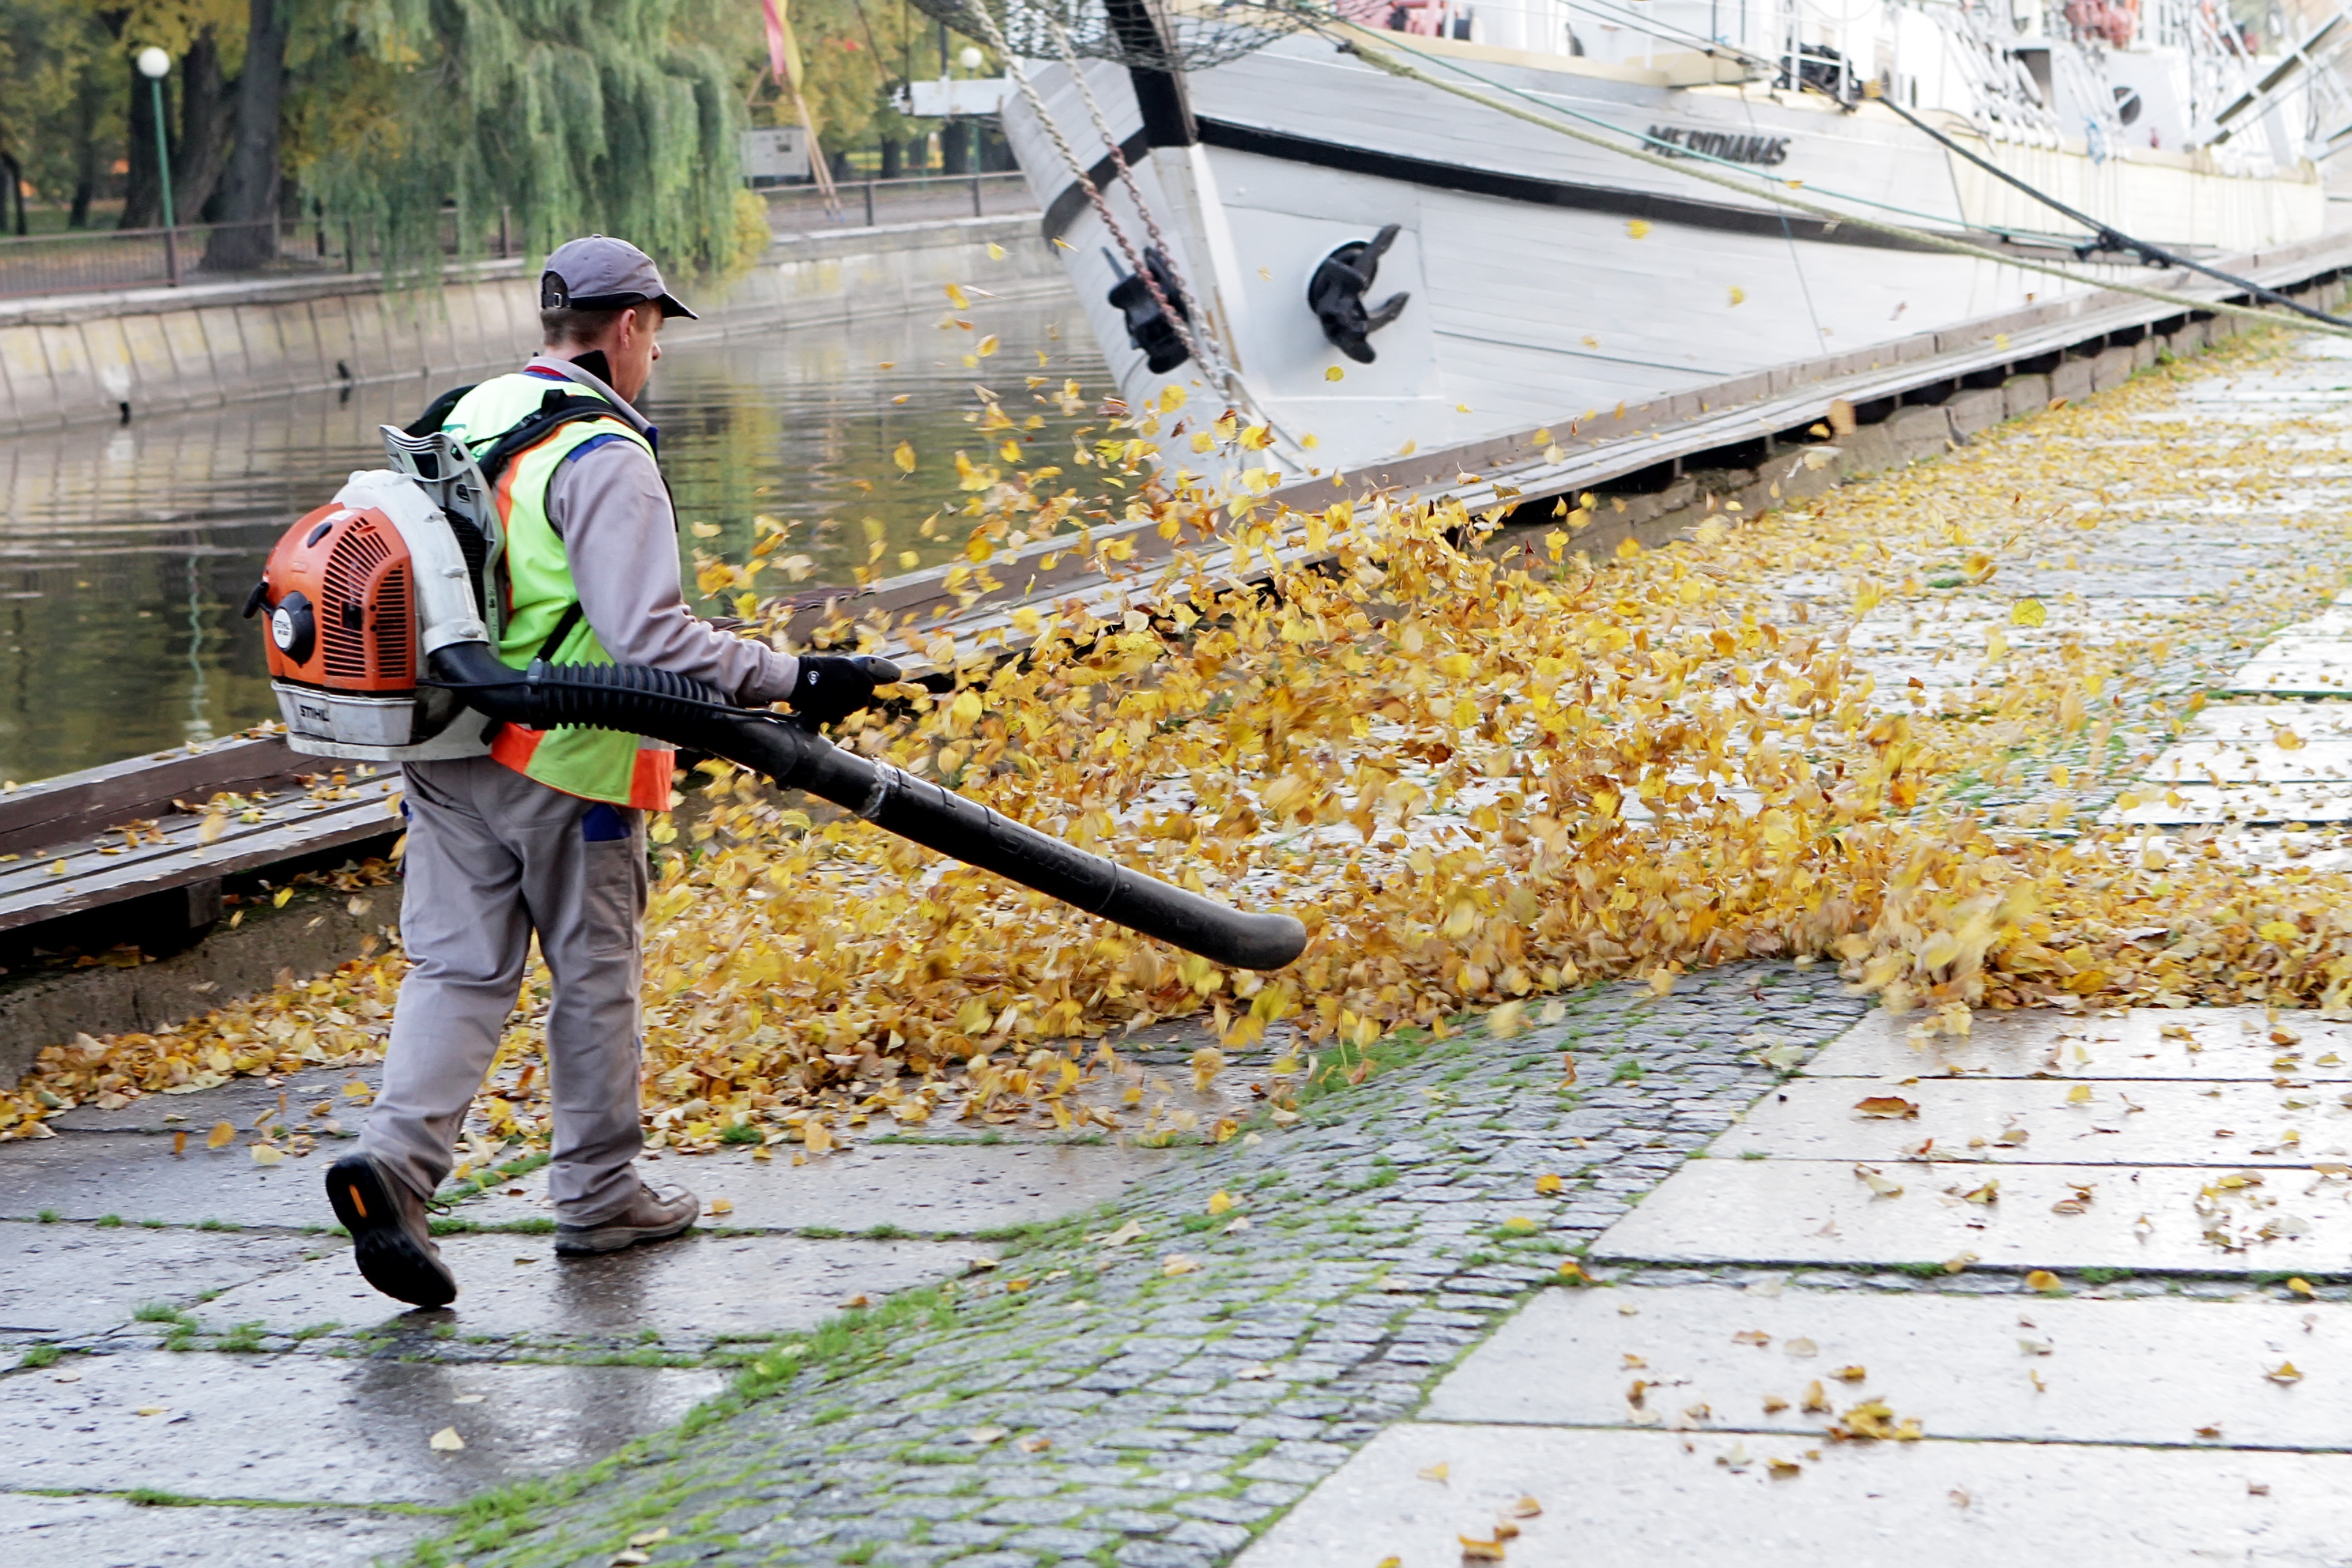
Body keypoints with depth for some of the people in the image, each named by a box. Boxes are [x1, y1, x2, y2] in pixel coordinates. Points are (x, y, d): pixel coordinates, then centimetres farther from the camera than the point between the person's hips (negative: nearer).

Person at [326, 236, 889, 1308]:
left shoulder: (466, 416, 9)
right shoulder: (604, 455, -17)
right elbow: (649, 639, -24)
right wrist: (795, 681, -20)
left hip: (444, 753, 7)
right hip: (564, 769, -6)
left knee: (456, 966, 8)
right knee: (595, 975, 9)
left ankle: (394, 1157, -11)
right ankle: (599, 1197, 20)